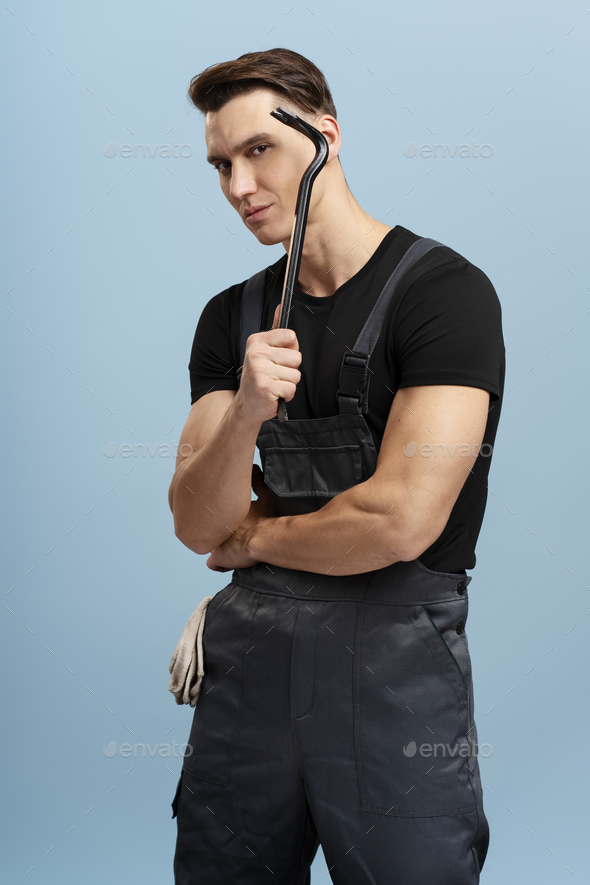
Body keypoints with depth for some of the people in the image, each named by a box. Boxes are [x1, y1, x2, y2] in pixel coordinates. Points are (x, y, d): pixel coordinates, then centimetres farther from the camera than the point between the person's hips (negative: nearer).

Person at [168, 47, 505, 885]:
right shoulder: (232, 317, 7)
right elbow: (196, 527, 2)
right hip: (248, 650, 5)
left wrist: (253, 539, -2)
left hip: (395, 656, -5)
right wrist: (243, 418, -19)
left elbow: (403, 521, -19)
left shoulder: (443, 289, -11)